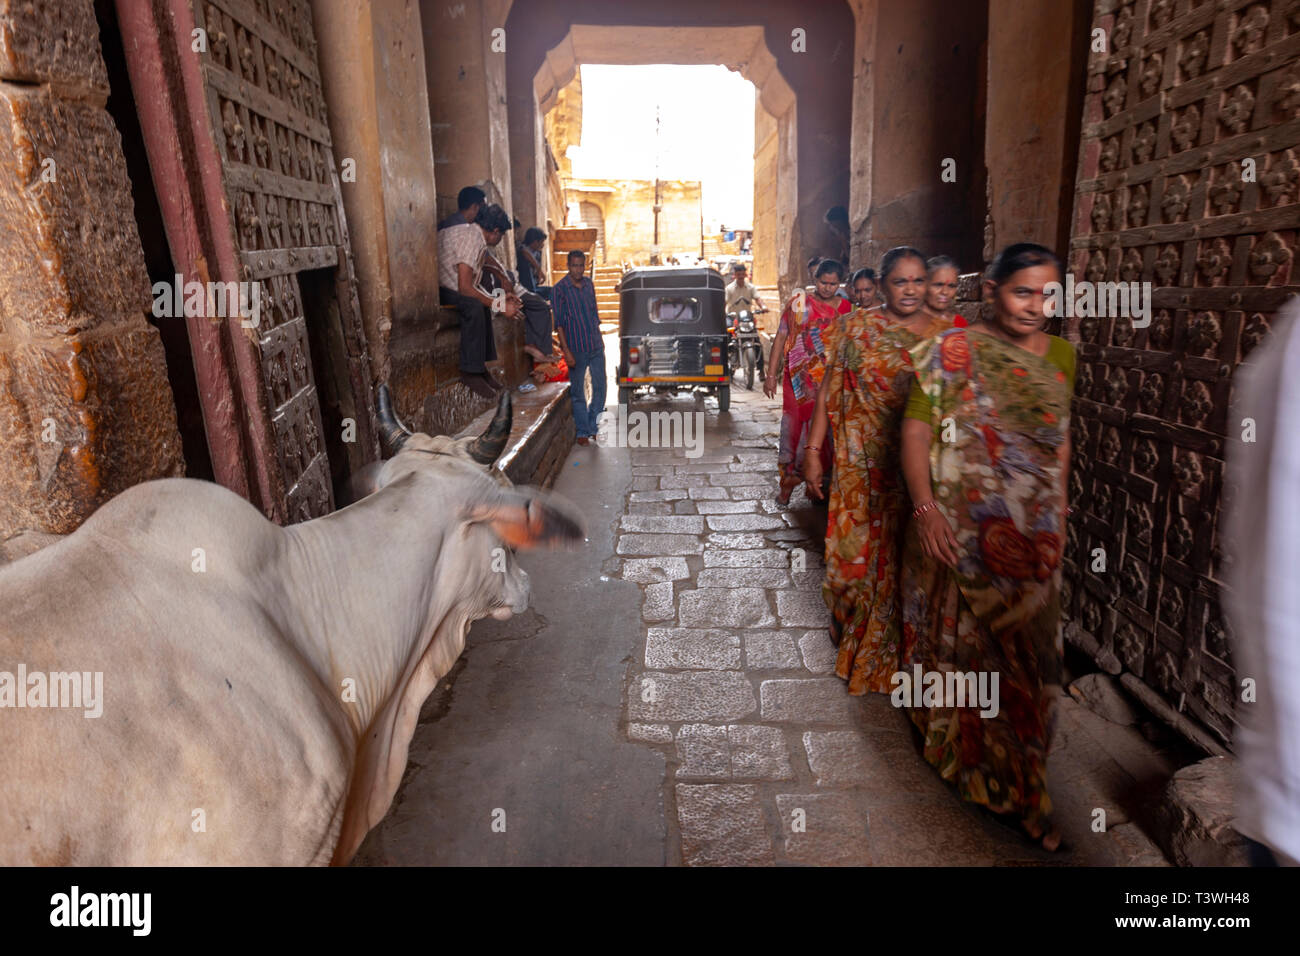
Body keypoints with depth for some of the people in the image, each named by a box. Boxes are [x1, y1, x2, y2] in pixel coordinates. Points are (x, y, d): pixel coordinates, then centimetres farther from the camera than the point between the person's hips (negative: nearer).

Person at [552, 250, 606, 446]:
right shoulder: (559, 289, -9)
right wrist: (566, 350, -15)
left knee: (600, 387, 9)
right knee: (578, 392, 4)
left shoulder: (589, 285, 9)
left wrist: (600, 340, 17)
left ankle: (592, 426, 24)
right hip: (576, 349, -5)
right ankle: (582, 432, 15)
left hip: (596, 347, 5)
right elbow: (559, 323, -11)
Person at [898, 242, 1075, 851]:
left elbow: (1061, 439, 16)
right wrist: (925, 507, -21)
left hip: (1034, 534, 4)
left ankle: (1018, 782, 30)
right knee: (957, 632, 10)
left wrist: (1058, 509, 13)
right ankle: (952, 740, 36)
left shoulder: (1061, 356, 8)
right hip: (960, 527, -4)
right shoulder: (952, 352, -8)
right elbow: (916, 431, -12)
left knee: (1024, 647, 11)